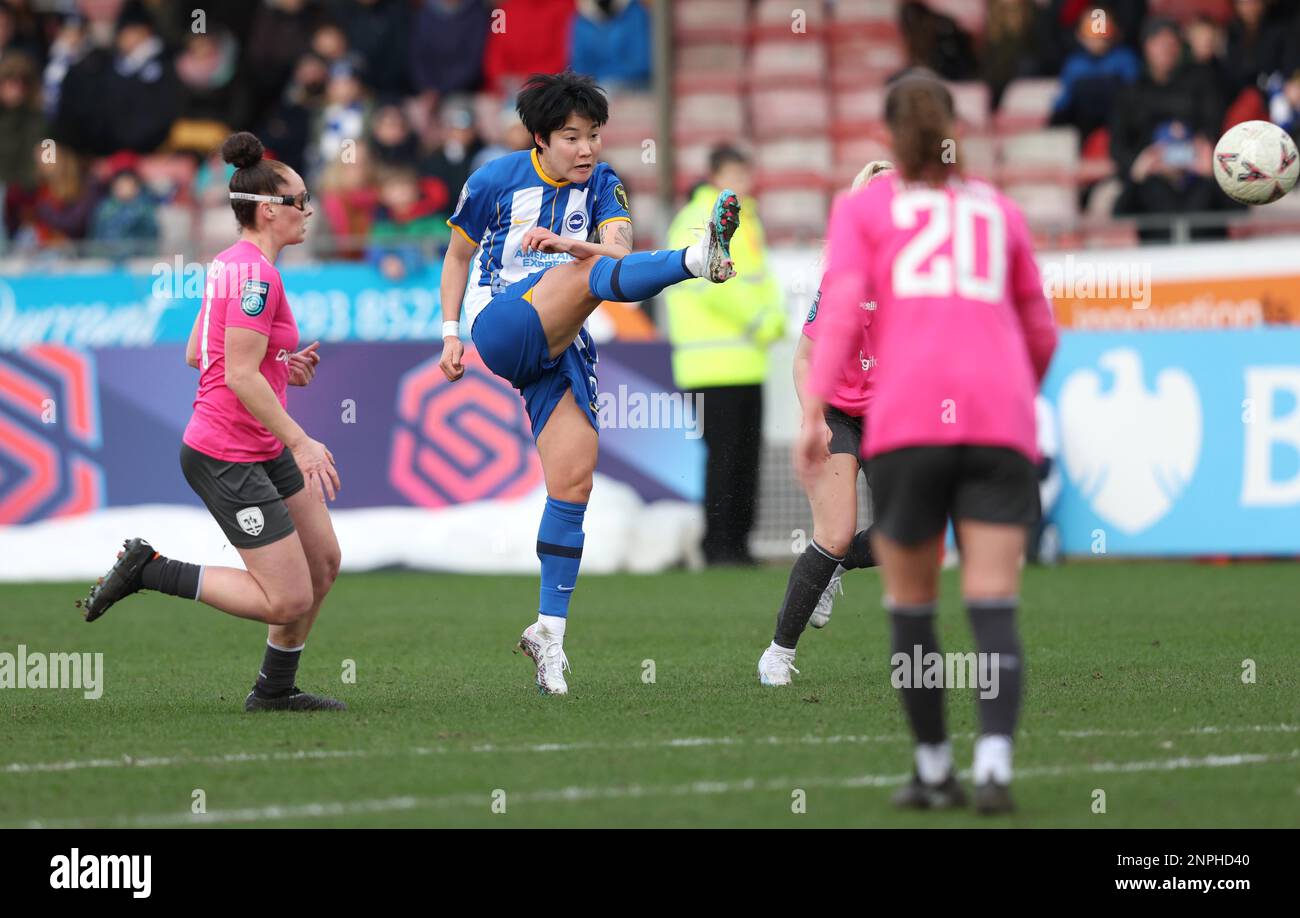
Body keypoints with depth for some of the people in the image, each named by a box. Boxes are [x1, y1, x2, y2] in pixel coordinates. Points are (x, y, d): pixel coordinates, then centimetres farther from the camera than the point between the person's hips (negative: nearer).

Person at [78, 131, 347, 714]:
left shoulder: (231, 264, 10)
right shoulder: (256, 274, -20)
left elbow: (196, 354, 16)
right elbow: (241, 376, -24)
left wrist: (282, 365, 9)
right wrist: (300, 443, -20)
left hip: (264, 450, 10)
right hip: (229, 461, -10)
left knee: (323, 564, 14)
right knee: (289, 601, -9)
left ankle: (275, 690, 25)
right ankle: (147, 571, -1)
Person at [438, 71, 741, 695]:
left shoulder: (601, 184, 9)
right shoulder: (497, 180, 2)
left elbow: (619, 251, -9)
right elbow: (458, 254, 14)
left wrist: (567, 244, -27)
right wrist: (450, 333, 7)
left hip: (563, 348, 5)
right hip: (499, 330, -5)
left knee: (574, 481, -5)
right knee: (586, 274, -32)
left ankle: (549, 630, 0)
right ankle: (698, 259, -60)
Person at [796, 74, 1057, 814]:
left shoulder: (863, 208, 14)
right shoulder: (998, 210, 22)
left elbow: (842, 309, -1)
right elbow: (1042, 333, 26)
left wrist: (814, 413, -7)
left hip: (908, 417, -1)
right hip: (1000, 418, 1)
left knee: (912, 606, 12)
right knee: (995, 606, -6)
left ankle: (935, 769, 17)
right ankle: (995, 763, -24)